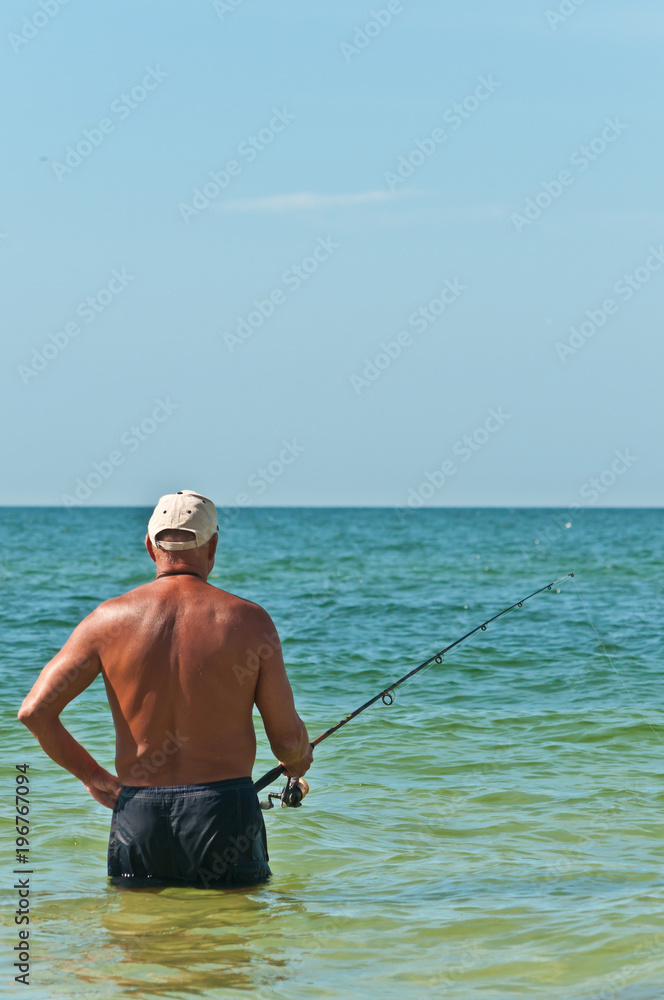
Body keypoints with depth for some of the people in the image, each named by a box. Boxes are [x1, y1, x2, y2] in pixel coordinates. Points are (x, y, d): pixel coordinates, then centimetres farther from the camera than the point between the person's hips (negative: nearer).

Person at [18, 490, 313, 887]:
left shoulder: (110, 619, 3)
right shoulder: (249, 620, -1)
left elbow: (35, 711, 0)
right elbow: (289, 740, 2)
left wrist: (90, 774, 15)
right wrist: (298, 759, 27)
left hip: (137, 815, 2)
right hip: (225, 809, -2)